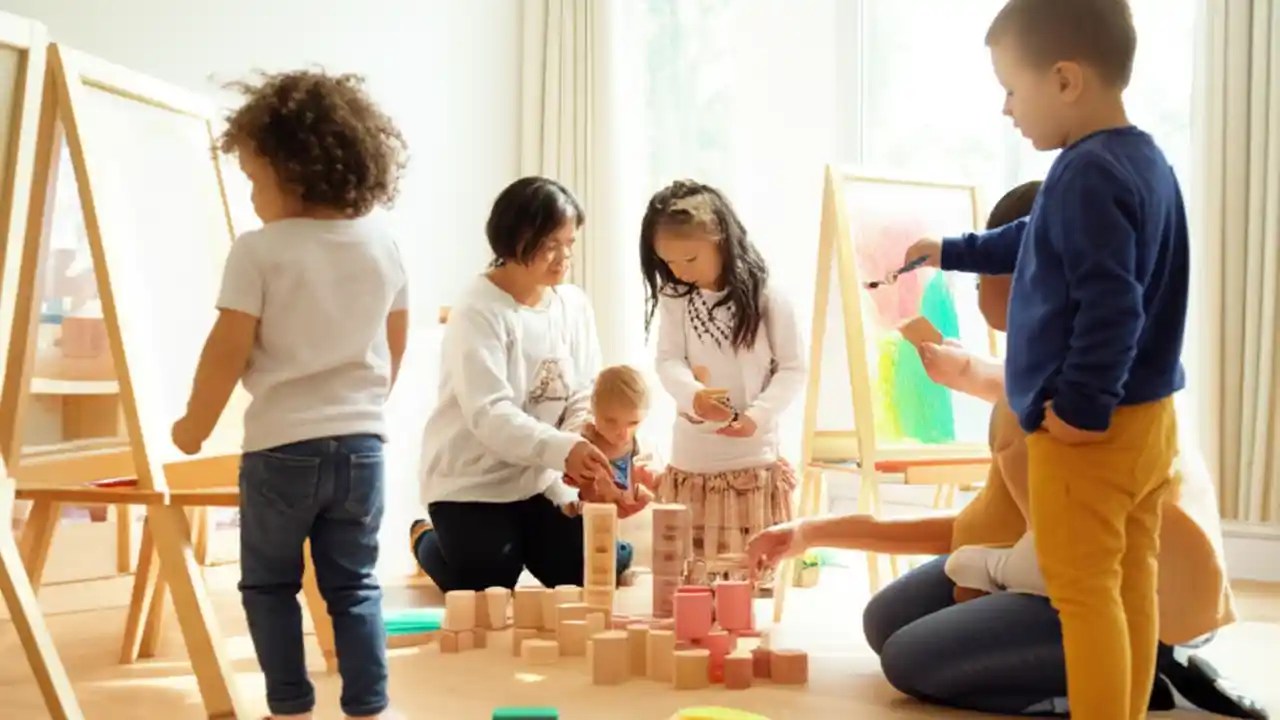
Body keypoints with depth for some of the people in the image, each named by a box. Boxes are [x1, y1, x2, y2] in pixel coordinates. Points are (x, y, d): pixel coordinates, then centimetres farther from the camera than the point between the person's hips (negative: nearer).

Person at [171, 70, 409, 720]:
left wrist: (194, 426, 4)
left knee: (268, 584, 14)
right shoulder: (384, 246, 2)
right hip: (362, 442, 4)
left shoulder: (258, 251, -13)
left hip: (281, 446, -4)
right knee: (354, 585, 13)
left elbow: (227, 351, -11)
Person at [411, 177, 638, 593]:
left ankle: (518, 546, 31)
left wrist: (582, 455, -19)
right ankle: (428, 540, 28)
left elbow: (584, 399, 0)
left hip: (539, 478, 6)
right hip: (472, 483, -5)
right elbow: (489, 415, -29)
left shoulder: (573, 304, -2)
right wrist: (563, 448, -41)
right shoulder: (478, 313, -20)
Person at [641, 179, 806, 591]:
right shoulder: (673, 299, 1)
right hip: (690, 461, 3)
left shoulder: (767, 298, -7)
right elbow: (668, 361, -4)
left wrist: (758, 414, -20)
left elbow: (792, 369, -4)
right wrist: (692, 395, -26)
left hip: (752, 459, -3)